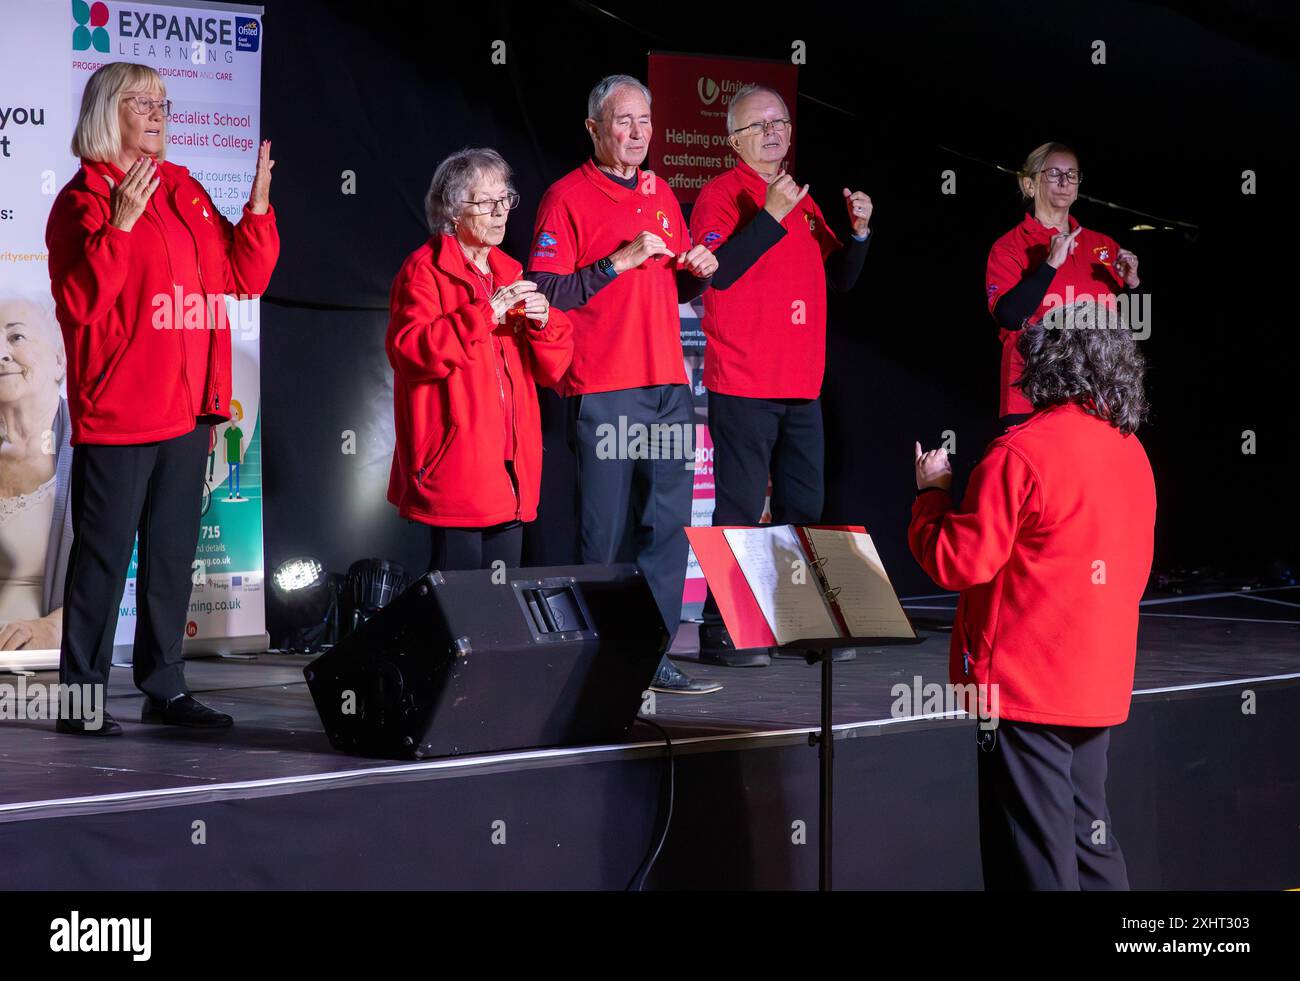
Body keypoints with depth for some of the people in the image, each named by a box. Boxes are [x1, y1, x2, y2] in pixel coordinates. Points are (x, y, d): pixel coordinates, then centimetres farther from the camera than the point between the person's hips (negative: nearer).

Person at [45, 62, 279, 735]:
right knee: (104, 553, -3)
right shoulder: (85, 198, -6)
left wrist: (257, 207, 2)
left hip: (185, 409, 7)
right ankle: (81, 694, 4)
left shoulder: (184, 192, 14)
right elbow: (77, 302, -17)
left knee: (173, 551, 11)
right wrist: (119, 226, -26)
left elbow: (242, 277, 15)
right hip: (115, 410, -7)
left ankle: (164, 688, 20)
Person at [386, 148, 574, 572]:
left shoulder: (511, 274, 19)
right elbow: (409, 349, -18)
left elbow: (551, 368, 17)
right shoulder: (425, 270, -2)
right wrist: (485, 312, -19)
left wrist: (543, 321, -4)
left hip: (512, 469, 7)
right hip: (456, 469, -7)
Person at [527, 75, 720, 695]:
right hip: (602, 390, -6)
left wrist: (698, 271, 5)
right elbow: (546, 294, -11)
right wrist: (620, 261, -16)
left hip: (667, 386, 6)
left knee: (667, 522, 4)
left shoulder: (661, 195, 18)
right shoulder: (567, 197, -3)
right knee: (605, 532, -4)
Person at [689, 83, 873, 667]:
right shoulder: (722, 195, -3)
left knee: (804, 509, 10)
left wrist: (858, 232, 2)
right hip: (742, 383, -7)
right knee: (740, 510, -7)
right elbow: (718, 271, -17)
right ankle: (722, 632, -2)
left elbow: (841, 278, 20)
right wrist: (771, 216, -22)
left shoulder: (802, 201, 18)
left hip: (801, 385, 7)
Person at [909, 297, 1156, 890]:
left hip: (1025, 688, -8)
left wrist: (931, 493, 1)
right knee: (1091, 841, 17)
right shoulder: (1132, 453, 8)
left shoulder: (1021, 455, -16)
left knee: (1034, 861, -3)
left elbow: (957, 562, -14)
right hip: (1100, 685, 8)